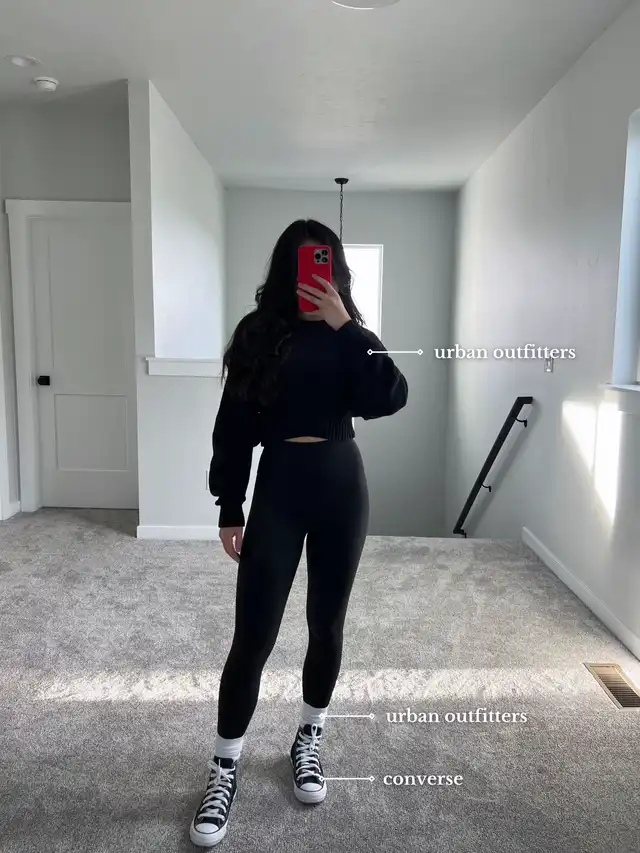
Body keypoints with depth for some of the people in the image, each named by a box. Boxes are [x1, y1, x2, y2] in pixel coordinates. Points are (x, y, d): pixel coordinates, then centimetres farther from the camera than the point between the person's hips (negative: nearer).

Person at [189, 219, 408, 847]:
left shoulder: (349, 334, 5)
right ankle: (224, 769, 20)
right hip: (278, 488, -2)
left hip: (341, 486, 2)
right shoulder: (259, 332, 0)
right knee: (253, 633, 0)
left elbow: (390, 397, -13)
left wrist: (344, 326, -17)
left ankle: (308, 741, 35)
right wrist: (230, 509, -3)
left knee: (327, 623, 13)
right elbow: (233, 425, -1)